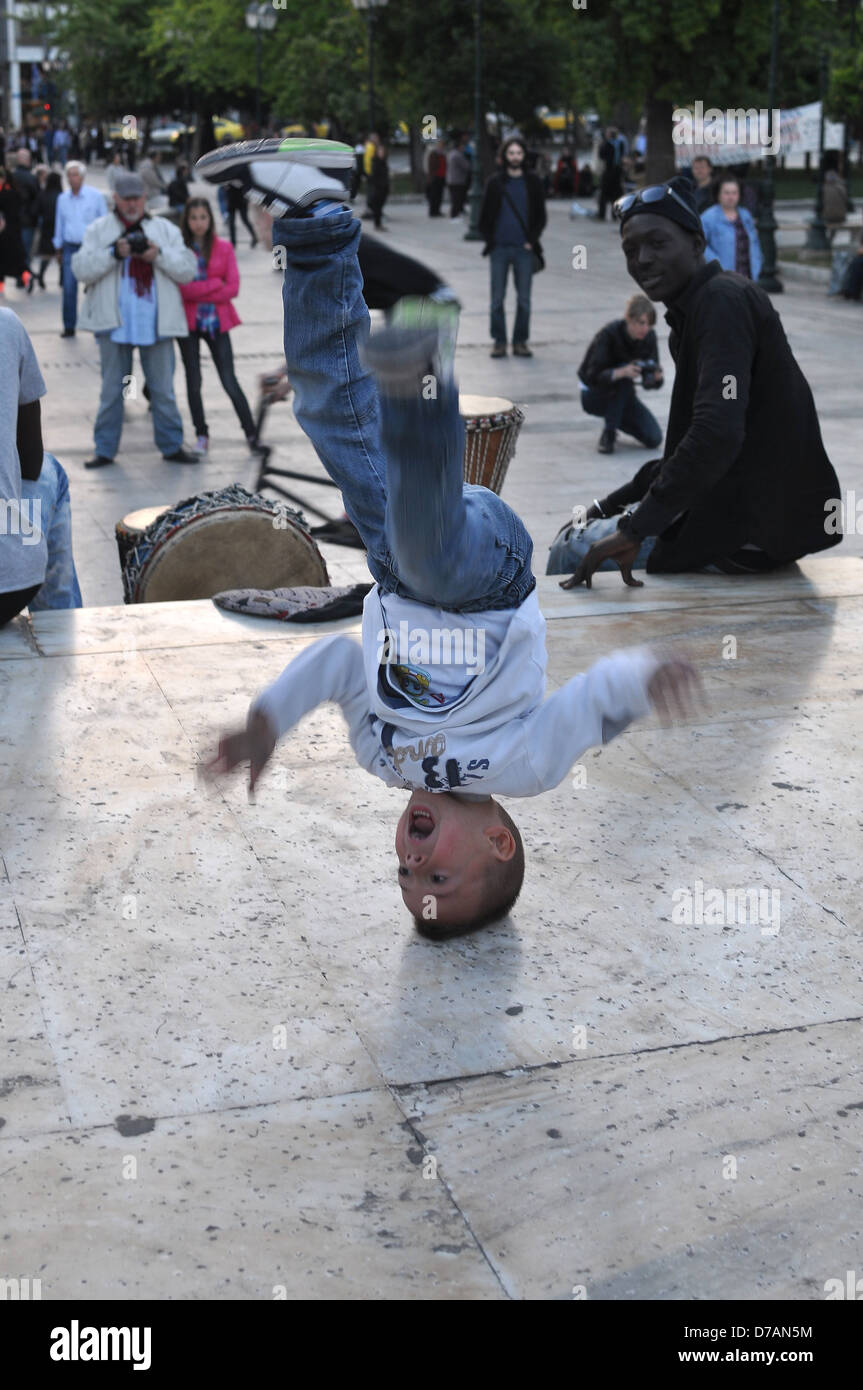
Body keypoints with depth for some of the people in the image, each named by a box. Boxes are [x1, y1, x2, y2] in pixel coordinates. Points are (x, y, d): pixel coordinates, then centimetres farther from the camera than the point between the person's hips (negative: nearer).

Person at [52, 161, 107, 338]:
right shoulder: (62, 199, 9)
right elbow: (59, 224, 18)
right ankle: (69, 327, 6)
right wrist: (58, 249, 18)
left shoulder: (95, 196, -1)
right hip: (70, 248, 3)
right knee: (69, 288, -1)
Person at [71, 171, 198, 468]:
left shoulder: (166, 230, 9)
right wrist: (114, 253, -17)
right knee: (111, 389, 5)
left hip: (156, 322, 1)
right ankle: (105, 449, 12)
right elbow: (81, 269, -4)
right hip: (114, 322, -1)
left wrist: (159, 255, -15)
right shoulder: (99, 230, 6)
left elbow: (188, 269, 1)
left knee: (163, 389, 7)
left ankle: (172, 446, 17)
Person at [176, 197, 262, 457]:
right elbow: (181, 288, -12)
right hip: (188, 322, 0)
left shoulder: (224, 248, 2)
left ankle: (251, 433, 4)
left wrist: (198, 291, -11)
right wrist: (216, 283, -13)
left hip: (217, 322, 0)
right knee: (193, 382, 6)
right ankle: (201, 435, 17)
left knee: (229, 381, -3)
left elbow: (233, 288, -5)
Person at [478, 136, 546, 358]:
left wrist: (532, 241, -1)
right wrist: (489, 241, 0)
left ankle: (520, 341, 9)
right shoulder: (495, 183, 5)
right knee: (497, 298, 1)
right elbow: (485, 216, 8)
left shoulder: (532, 183, 6)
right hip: (499, 248, 0)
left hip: (524, 249, 0)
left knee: (524, 299, 1)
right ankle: (499, 341, 8)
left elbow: (540, 216, 9)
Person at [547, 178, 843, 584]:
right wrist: (613, 506, 16)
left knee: (571, 552, -2)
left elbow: (717, 434, -32)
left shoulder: (723, 299, -18)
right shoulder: (694, 308, 15)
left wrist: (636, 529, -29)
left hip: (753, 529, -10)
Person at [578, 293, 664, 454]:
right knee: (625, 376, -36)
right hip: (594, 396, -5)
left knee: (654, 439, -10)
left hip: (621, 395, 5)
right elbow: (594, 376, -31)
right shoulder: (609, 334, -24)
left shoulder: (649, 337, -11)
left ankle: (613, 419, 15)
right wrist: (622, 373, -49)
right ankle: (607, 434, -23)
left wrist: (656, 377, -35)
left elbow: (649, 382, -10)